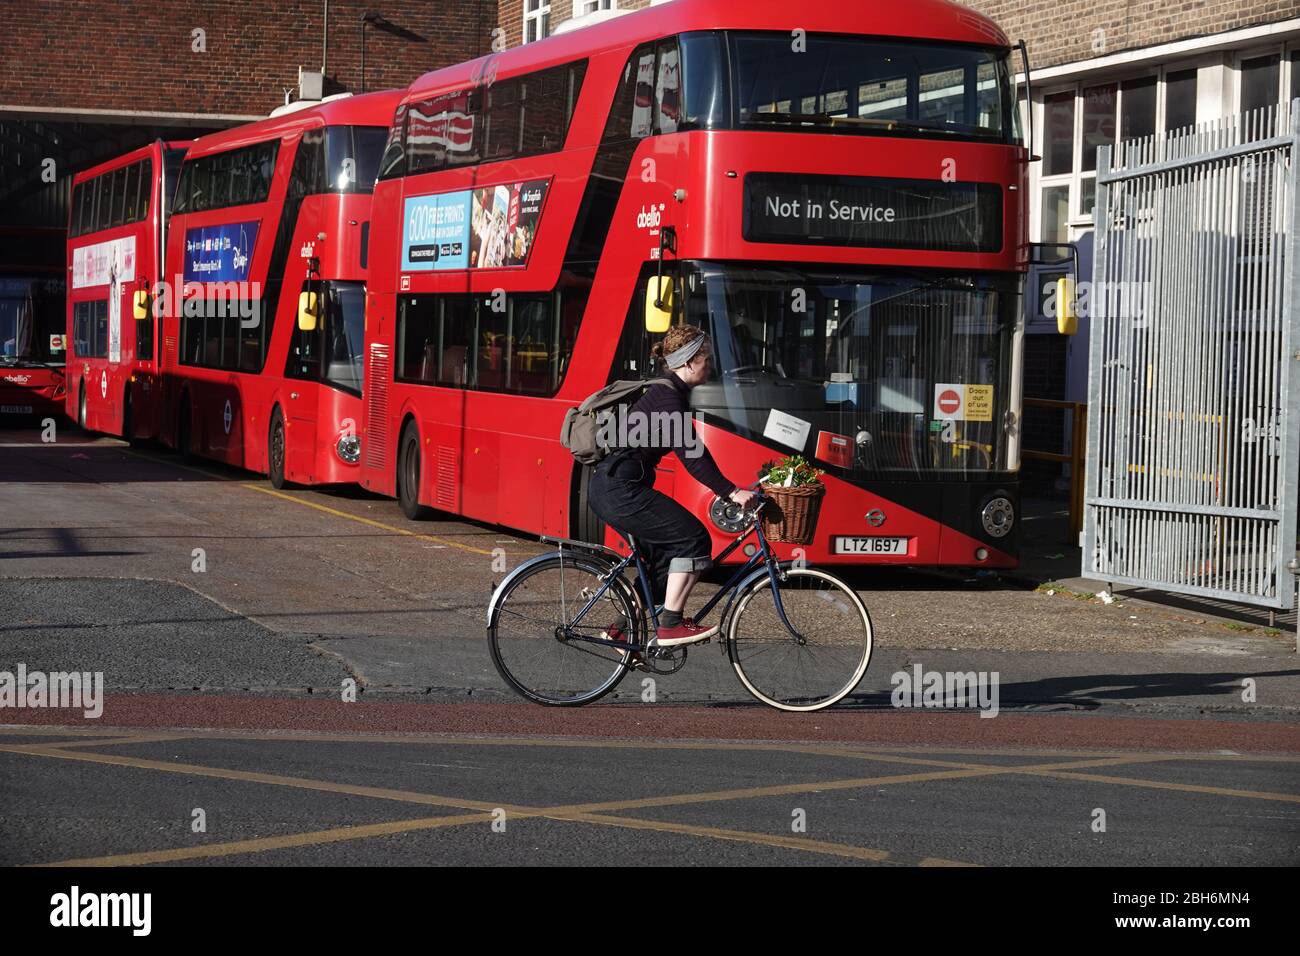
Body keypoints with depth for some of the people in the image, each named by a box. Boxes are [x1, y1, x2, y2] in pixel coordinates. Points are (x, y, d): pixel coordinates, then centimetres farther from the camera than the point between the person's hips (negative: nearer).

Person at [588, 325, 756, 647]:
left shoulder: (671, 393, 18)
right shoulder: (667, 397, -14)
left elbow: (695, 448, 22)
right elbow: (689, 455, -22)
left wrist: (729, 490, 18)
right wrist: (731, 493, -22)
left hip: (610, 488, 10)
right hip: (620, 489, -10)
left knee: (664, 556, 15)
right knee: (693, 538, -9)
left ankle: (623, 628, 19)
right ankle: (671, 625, -8)